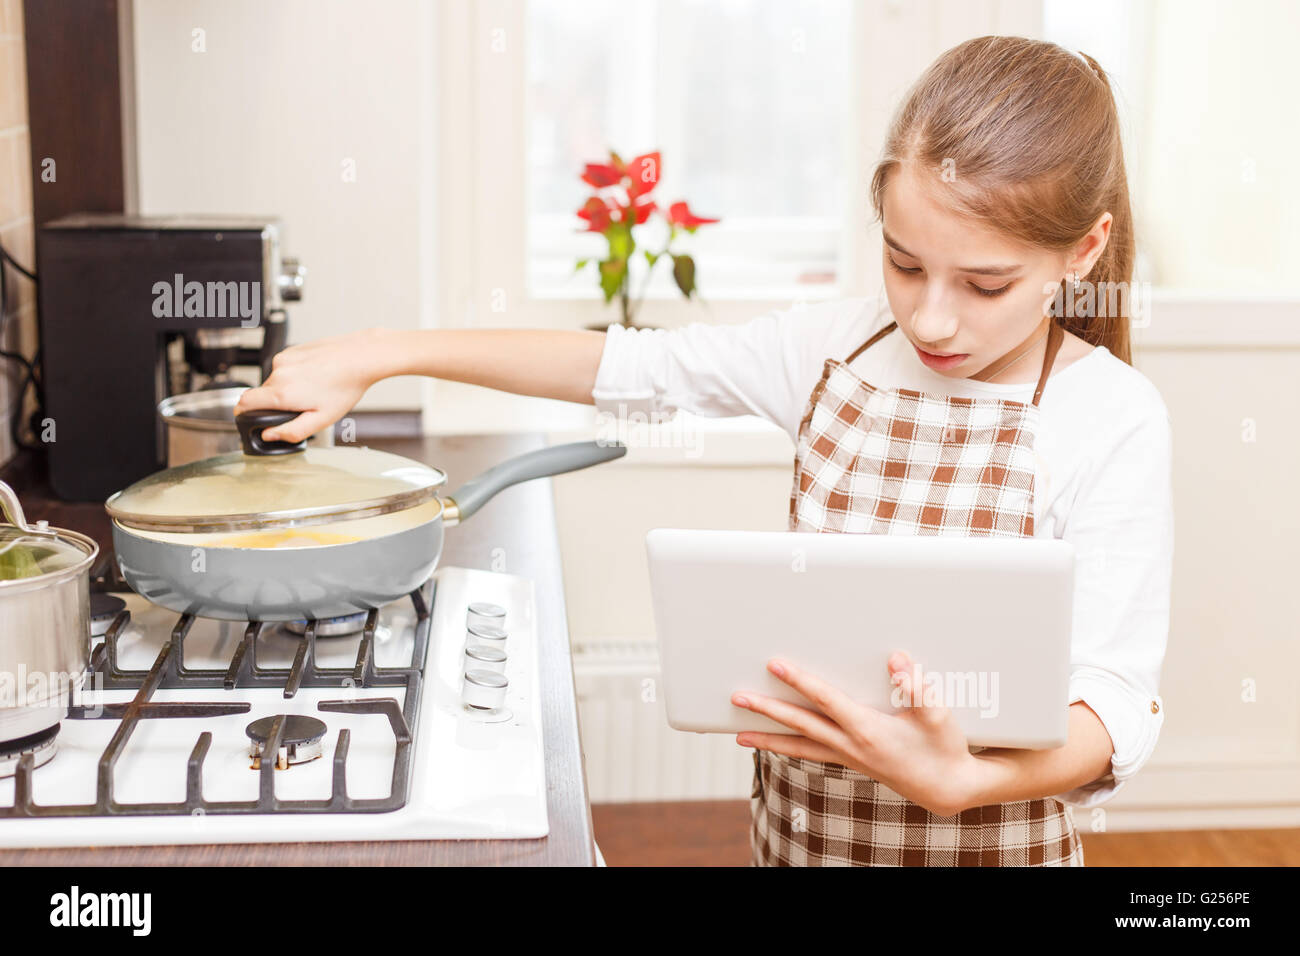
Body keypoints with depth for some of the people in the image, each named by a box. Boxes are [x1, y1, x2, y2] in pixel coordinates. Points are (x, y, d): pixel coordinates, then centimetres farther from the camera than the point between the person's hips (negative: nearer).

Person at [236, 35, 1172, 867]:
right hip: (796, 824, 4)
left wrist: (961, 780, -40)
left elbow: (1113, 706, -20)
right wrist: (379, 354, -2)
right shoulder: (833, 347, -4)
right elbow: (623, 362, 1)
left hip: (980, 840, -4)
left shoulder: (1112, 421, -17)